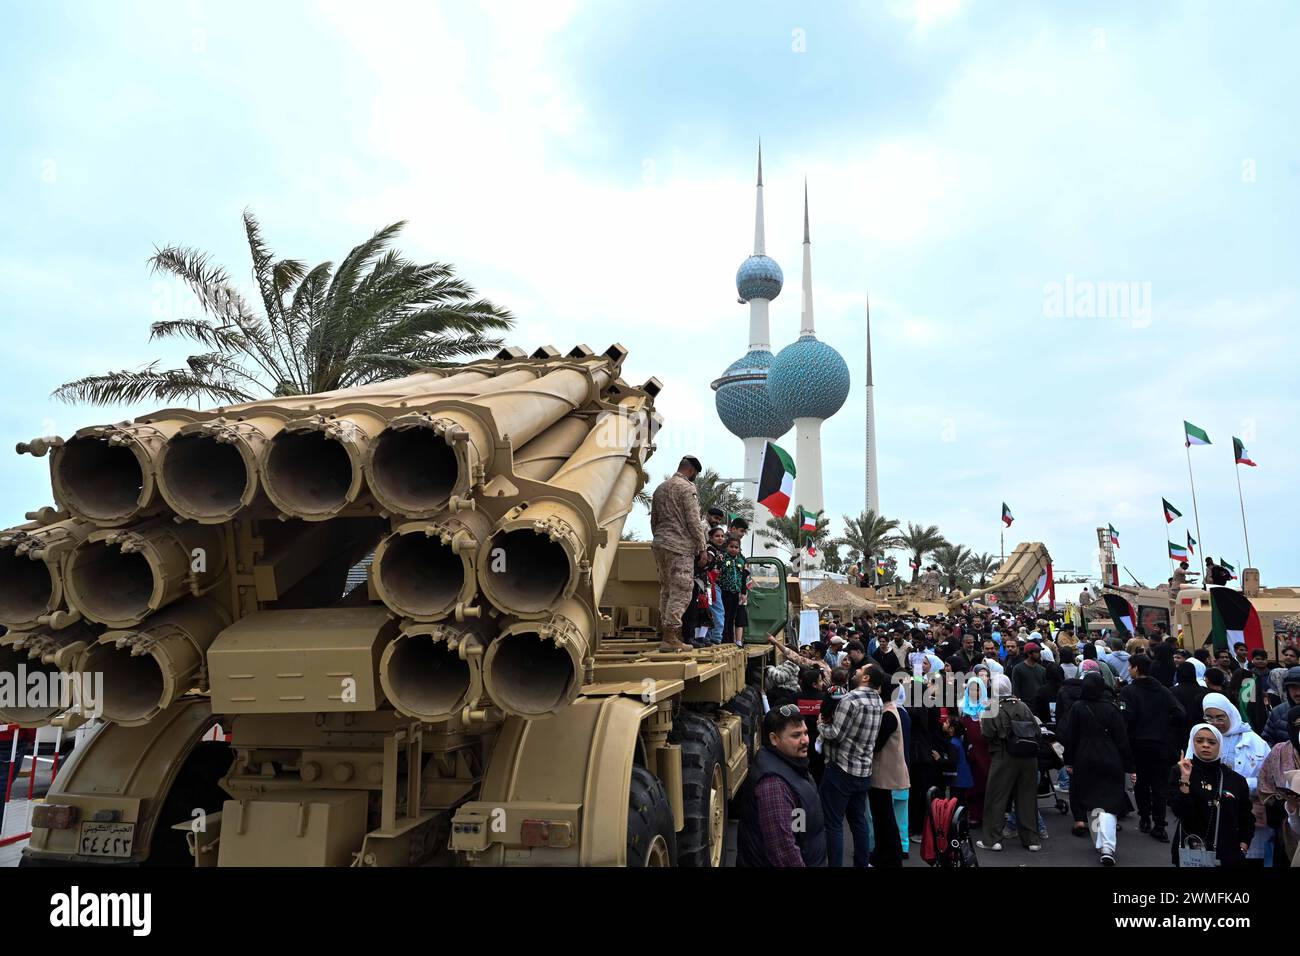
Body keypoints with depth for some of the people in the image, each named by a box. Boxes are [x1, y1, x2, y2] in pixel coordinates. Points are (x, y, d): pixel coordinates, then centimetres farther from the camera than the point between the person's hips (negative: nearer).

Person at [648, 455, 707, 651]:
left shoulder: (660, 488, 18)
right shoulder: (688, 488, -6)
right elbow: (693, 521, -11)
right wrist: (702, 548, -7)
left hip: (659, 545, 8)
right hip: (680, 547, -8)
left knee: (666, 590, 12)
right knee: (681, 591, -6)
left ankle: (666, 634, 14)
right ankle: (670, 638, -10)